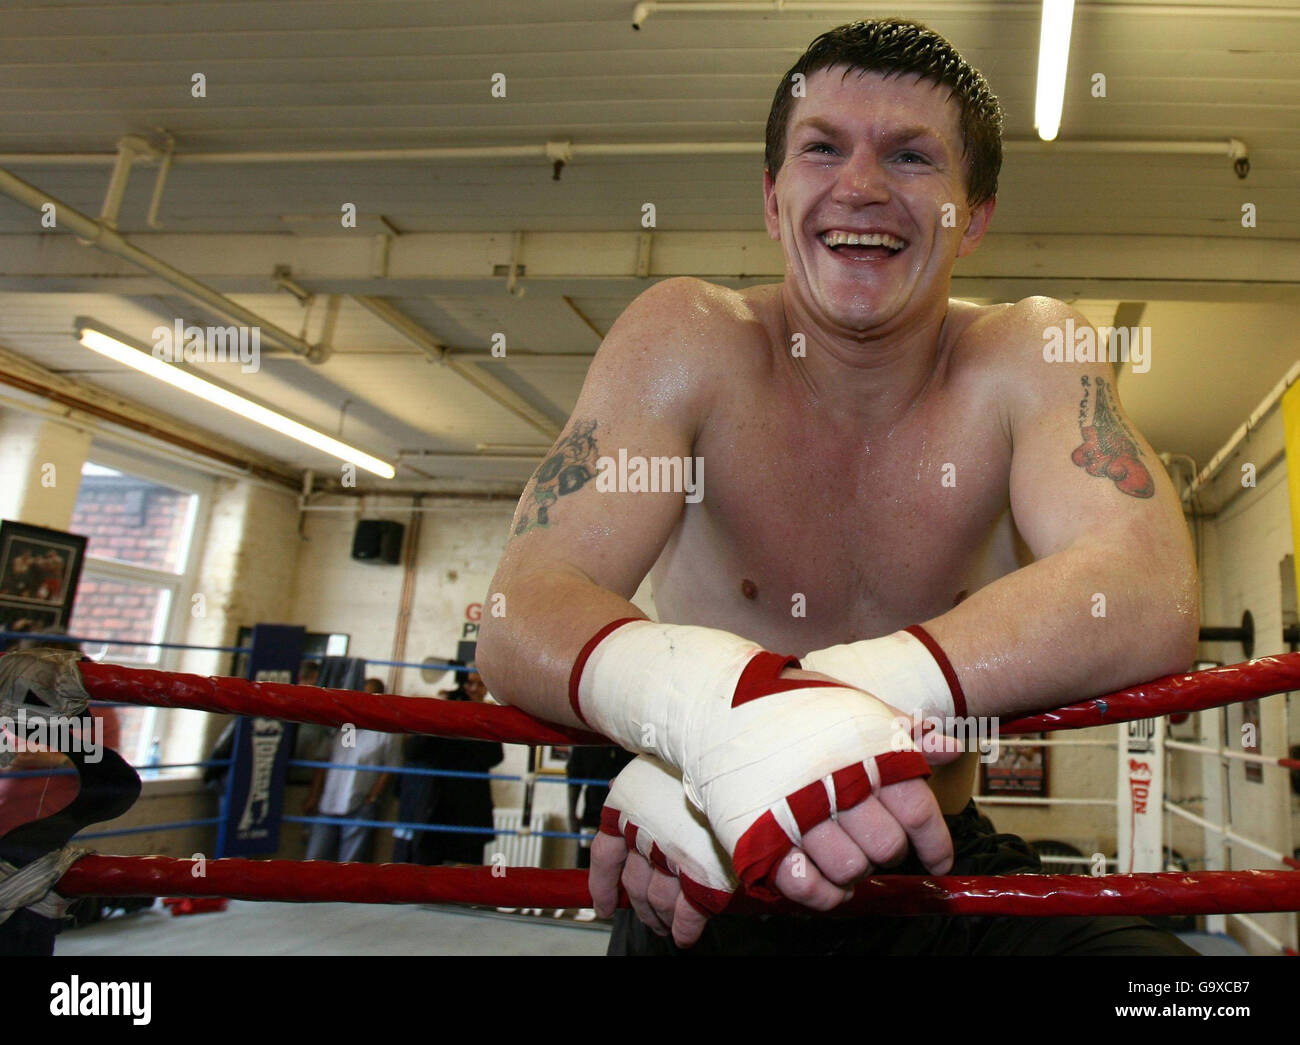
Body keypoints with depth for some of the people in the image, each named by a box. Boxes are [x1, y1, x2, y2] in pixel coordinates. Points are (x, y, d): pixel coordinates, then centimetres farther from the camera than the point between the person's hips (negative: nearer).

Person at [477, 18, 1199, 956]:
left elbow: (1149, 598, -19)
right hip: (708, 892, -1)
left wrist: (819, 706, -32)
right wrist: (720, 706, -38)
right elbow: (523, 616, -16)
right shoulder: (686, 342, -5)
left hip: (943, 874, 2)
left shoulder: (1031, 355, -1)